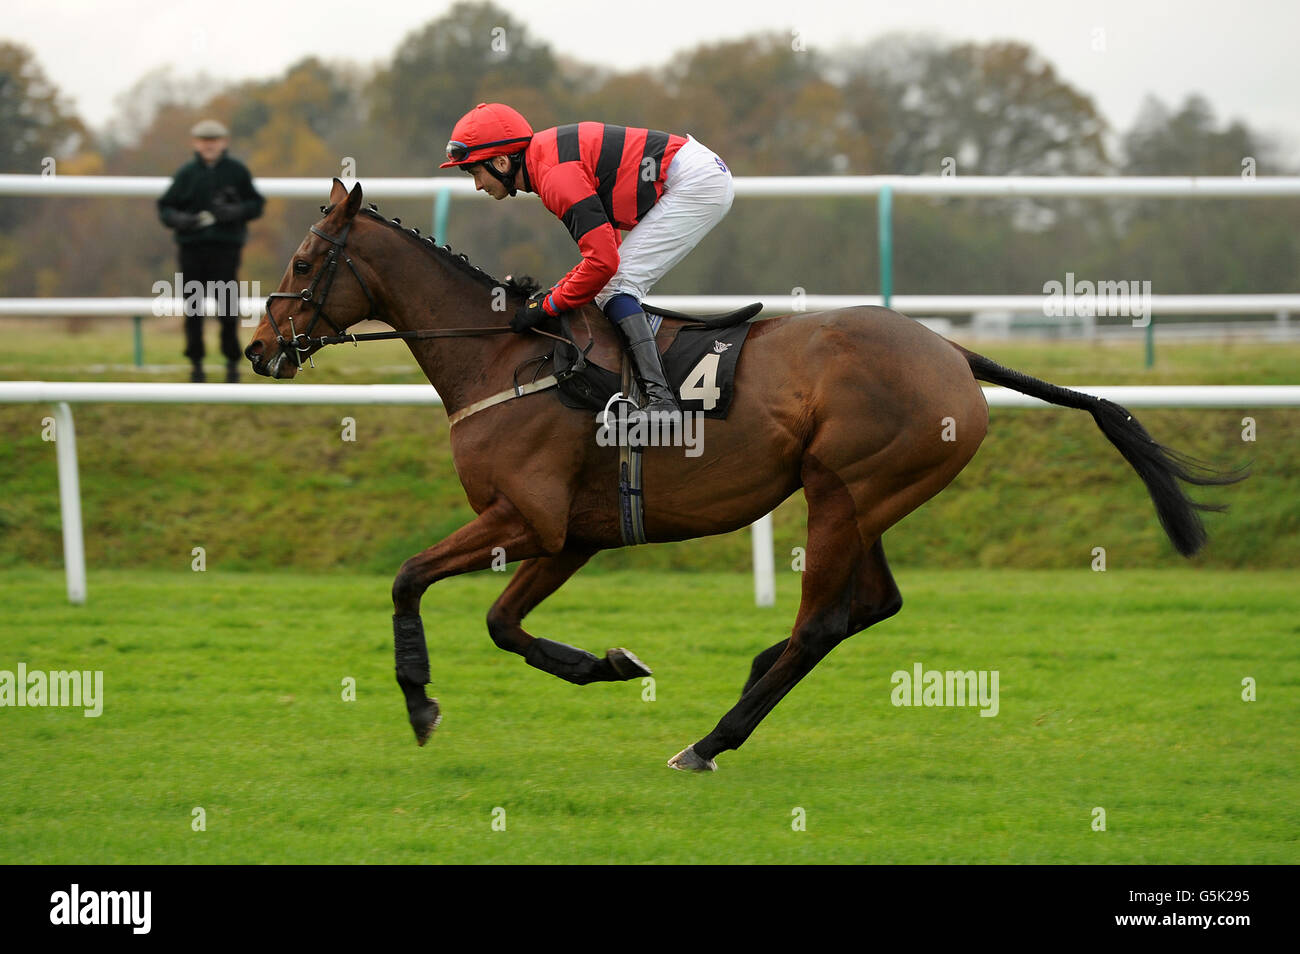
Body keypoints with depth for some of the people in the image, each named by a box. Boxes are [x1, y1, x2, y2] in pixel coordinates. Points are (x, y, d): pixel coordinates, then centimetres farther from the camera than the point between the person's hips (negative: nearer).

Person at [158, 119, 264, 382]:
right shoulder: (186, 173, 6)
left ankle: (232, 361, 6)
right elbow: (165, 207, 9)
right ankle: (196, 363, 11)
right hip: (192, 245, 1)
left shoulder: (236, 171, 4)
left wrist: (236, 212, -12)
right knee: (193, 308, 2)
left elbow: (256, 204, 7)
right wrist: (178, 219, -12)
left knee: (227, 305, -6)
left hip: (226, 245, -1)